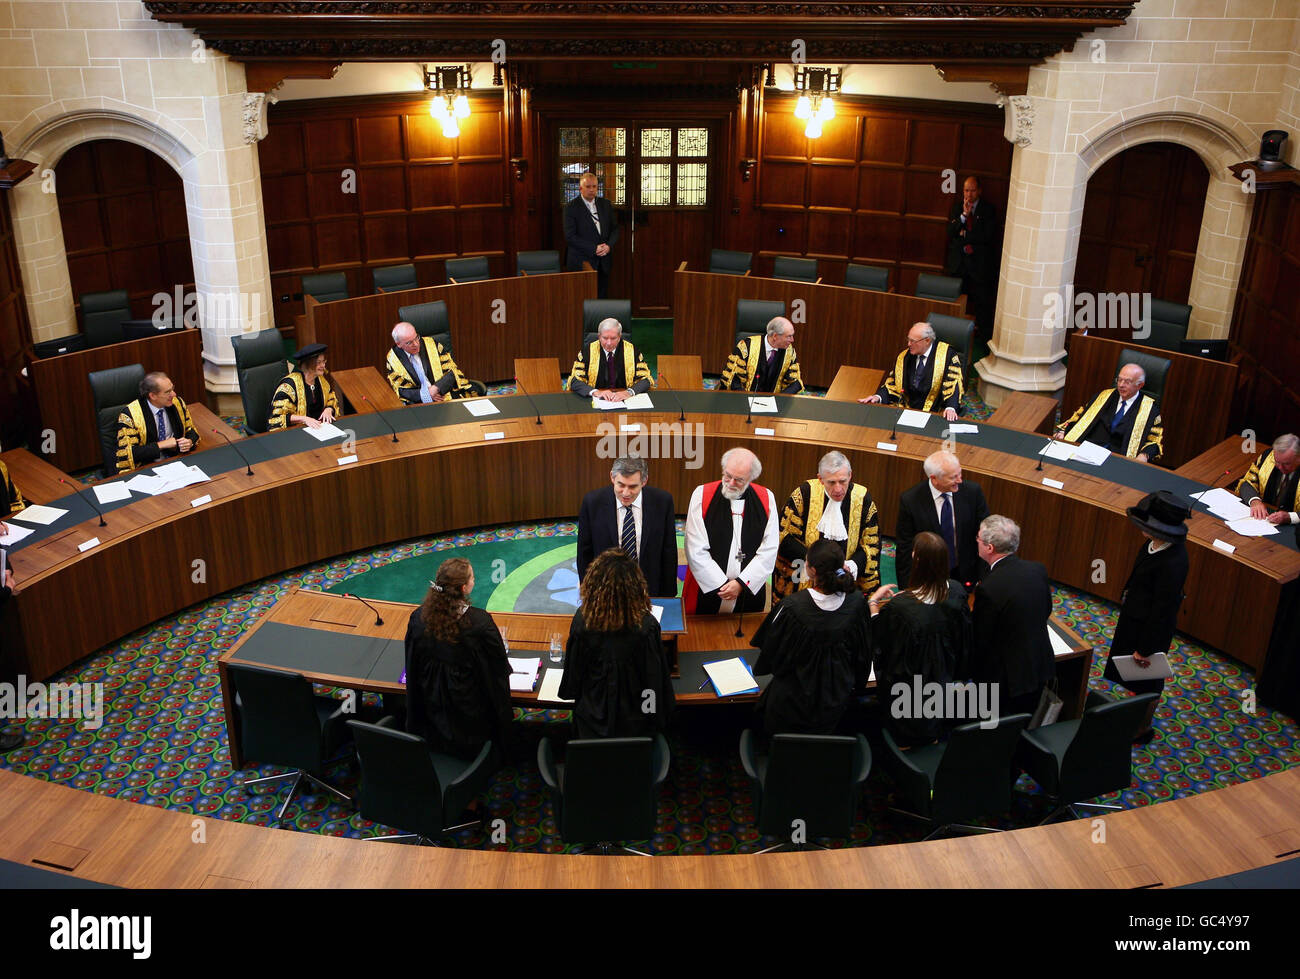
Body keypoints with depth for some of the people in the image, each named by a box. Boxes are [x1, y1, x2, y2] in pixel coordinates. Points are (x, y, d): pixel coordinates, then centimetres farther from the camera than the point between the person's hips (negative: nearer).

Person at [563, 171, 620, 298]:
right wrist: (594, 249, -17)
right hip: (582, 263, -4)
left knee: (601, 299, 5)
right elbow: (570, 237, -11)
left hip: (603, 263, 5)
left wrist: (609, 245, -8)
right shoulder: (571, 208, -4)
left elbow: (615, 229, 14)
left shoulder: (606, 205, 11)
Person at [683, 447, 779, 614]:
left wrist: (742, 583, -13)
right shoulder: (702, 495, -9)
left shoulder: (766, 499, -4)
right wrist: (721, 585, -14)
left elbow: (769, 550, -4)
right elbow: (696, 551, -11)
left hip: (748, 594, 1)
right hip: (706, 592, -1)